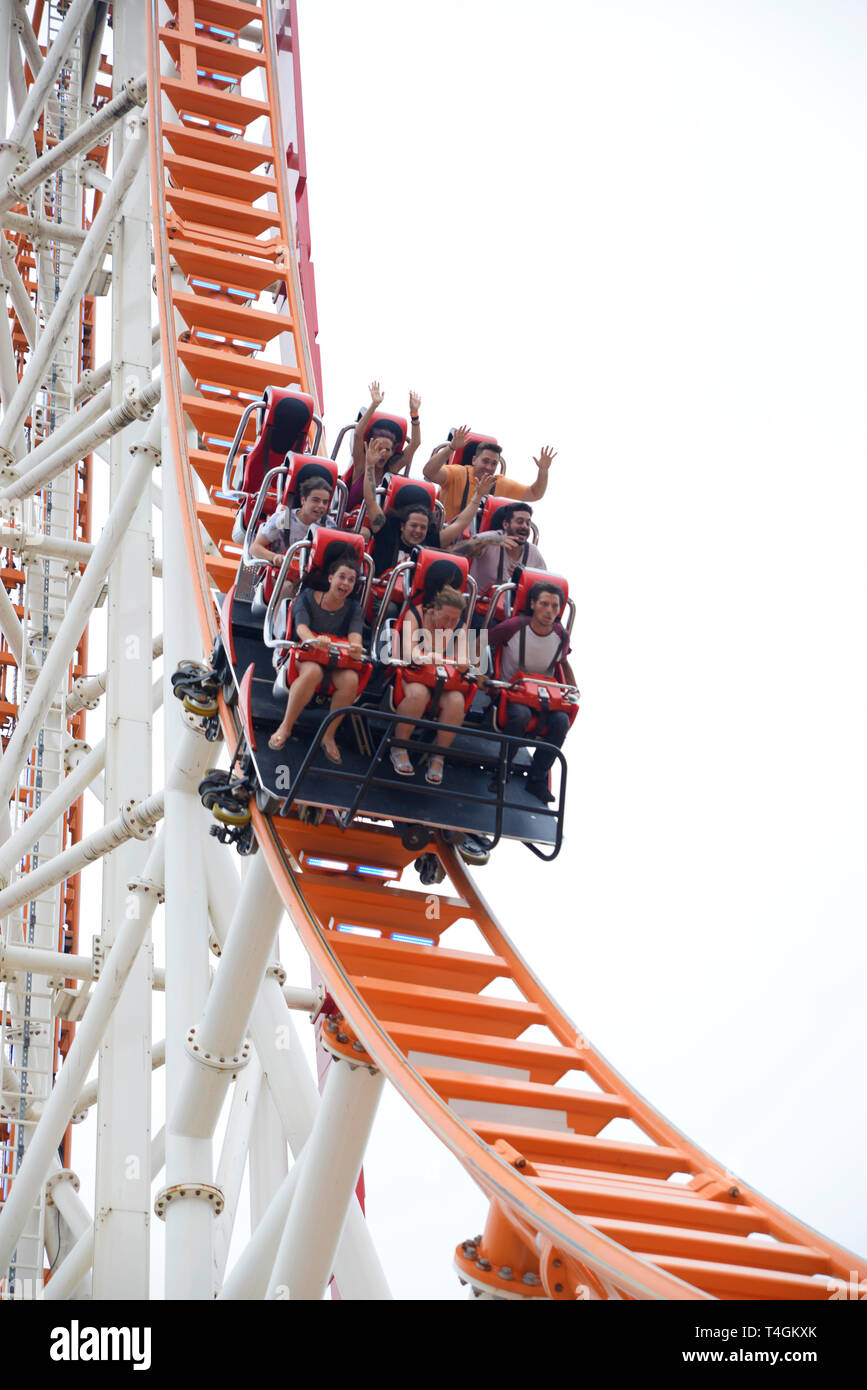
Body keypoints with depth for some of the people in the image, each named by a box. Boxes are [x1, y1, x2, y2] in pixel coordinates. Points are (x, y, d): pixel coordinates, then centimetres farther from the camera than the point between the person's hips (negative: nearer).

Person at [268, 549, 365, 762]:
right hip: (305, 656, -3)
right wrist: (315, 641, -43)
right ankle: (285, 727, -26)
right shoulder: (308, 597, 0)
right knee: (312, 671, -39)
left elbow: (355, 635, -11)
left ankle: (329, 735, -17)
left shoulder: (353, 609, 8)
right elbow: (301, 627, -18)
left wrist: (356, 649, -38)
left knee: (351, 679, -32)